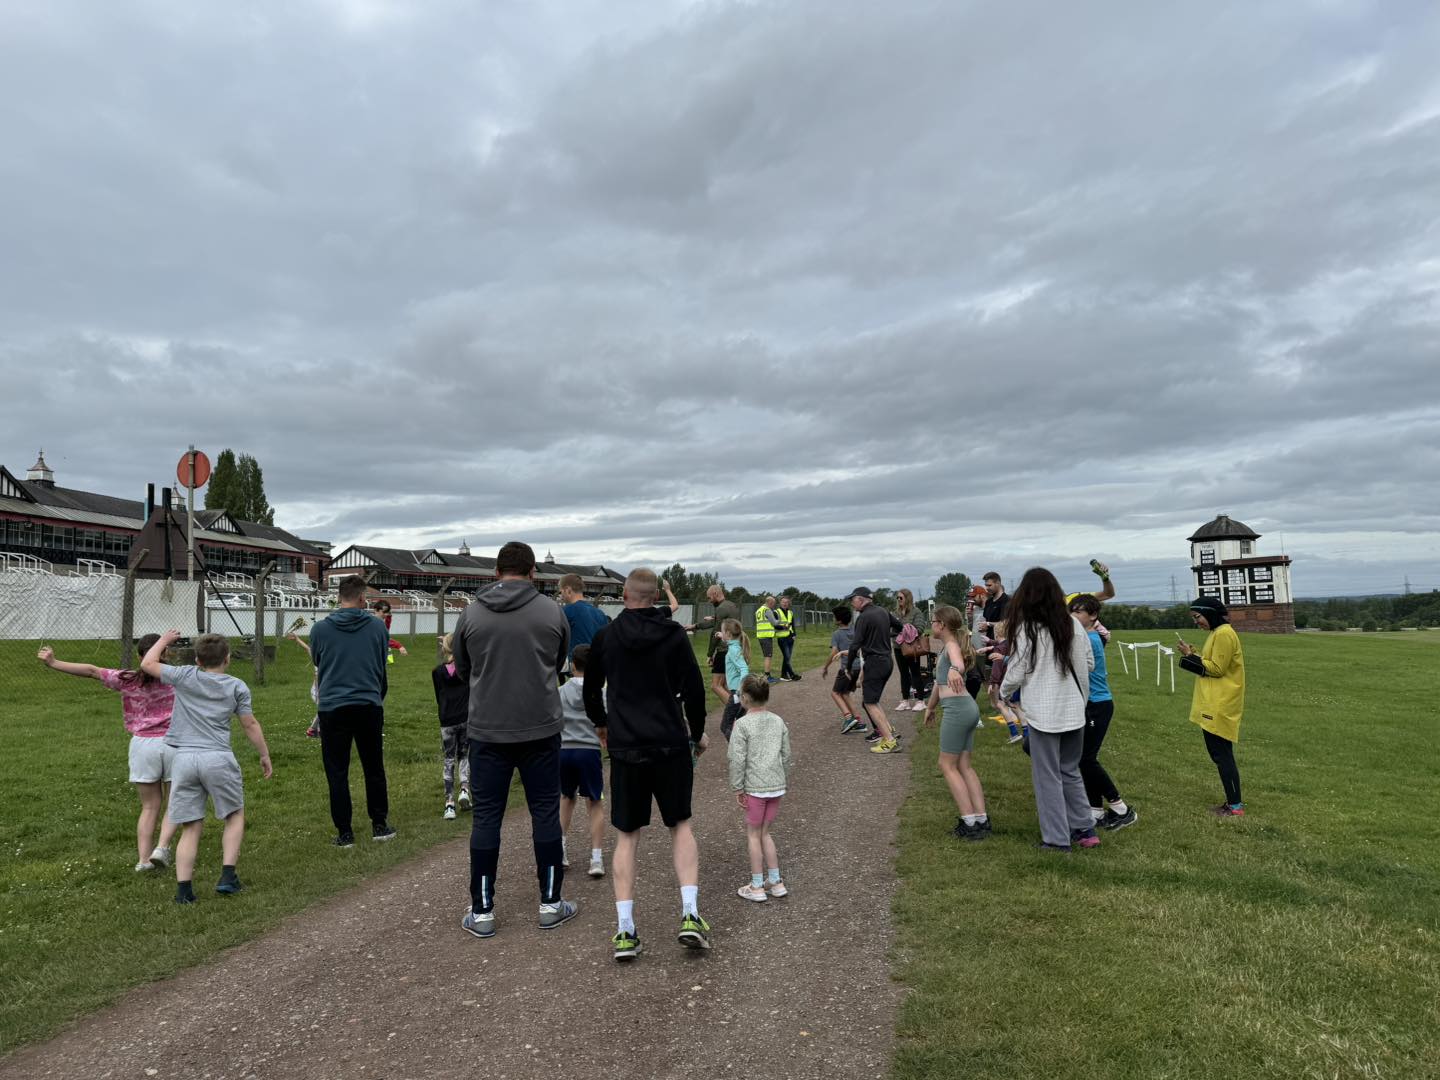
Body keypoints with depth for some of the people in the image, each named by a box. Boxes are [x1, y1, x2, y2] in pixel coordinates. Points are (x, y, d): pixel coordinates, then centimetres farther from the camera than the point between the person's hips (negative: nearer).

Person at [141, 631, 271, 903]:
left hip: (184, 758, 2)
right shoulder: (237, 687, 6)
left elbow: (147, 664, 19)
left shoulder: (185, 676, 7)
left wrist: (163, 640, 34)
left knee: (191, 828, 7)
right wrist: (265, 755, 18)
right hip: (218, 758, -2)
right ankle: (227, 875, 5)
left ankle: (184, 889, 3)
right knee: (235, 816, 15)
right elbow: (250, 724, 8)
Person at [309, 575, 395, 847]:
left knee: (337, 773, 8)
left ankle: (345, 833, 12)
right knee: (374, 768, 15)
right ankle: (379, 825, 22)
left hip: (333, 707, -1)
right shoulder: (378, 626, -1)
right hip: (370, 705, 1)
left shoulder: (320, 628, -2)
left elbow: (317, 664, 14)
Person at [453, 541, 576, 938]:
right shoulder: (553, 613, -3)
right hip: (541, 730, 0)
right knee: (545, 813, 10)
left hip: (488, 731, 0)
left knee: (485, 817, 9)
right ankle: (551, 904, 19)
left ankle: (481, 911, 15)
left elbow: (462, 670, 12)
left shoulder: (471, 614, -2)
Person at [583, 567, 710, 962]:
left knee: (627, 836, 11)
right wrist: (697, 733, 13)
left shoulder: (605, 637, 2)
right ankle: (690, 915, 2)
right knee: (680, 825, 15)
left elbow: (591, 690, 14)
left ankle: (625, 930, 6)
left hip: (626, 748, 1)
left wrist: (601, 724, 33)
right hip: (672, 745, 0)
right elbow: (694, 689, -2)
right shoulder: (674, 634, -3)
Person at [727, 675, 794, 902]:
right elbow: (787, 755, 9)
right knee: (764, 832, 18)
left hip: (755, 787, -5)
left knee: (753, 834, 9)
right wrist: (785, 782, 20)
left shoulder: (742, 724, -12)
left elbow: (738, 759, -14)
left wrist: (738, 788, -7)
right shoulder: (778, 722, 5)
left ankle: (757, 887, 16)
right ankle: (775, 882, 21)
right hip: (777, 786, 5)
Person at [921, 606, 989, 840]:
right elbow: (939, 681, 31)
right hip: (967, 707, 9)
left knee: (947, 765, -2)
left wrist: (954, 670, -59)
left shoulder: (951, 645, -9)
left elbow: (958, 662, -36)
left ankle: (970, 822, -3)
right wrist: (930, 708, 41)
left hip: (957, 707, -9)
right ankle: (981, 819, 11)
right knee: (964, 765, 11)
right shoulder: (948, 646, 20)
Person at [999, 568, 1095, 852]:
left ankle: (1057, 839, 12)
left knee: (1048, 776, 6)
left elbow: (1016, 674, -8)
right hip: (1074, 711, 5)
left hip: (1043, 714, -5)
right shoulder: (1073, 624, -1)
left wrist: (1002, 691, 12)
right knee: (1071, 771, 21)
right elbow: (1089, 664, 8)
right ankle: (1084, 829, 24)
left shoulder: (1026, 629, -13)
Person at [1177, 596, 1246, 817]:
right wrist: (1194, 655, 4)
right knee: (1221, 753, 13)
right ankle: (1233, 802, 19)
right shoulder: (1218, 633, 15)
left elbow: (1217, 669, -18)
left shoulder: (1224, 634, -16)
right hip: (1216, 704, 10)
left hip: (1220, 706, -10)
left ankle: (1236, 806, 1)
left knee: (1221, 754, -5)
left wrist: (1191, 657, -14)